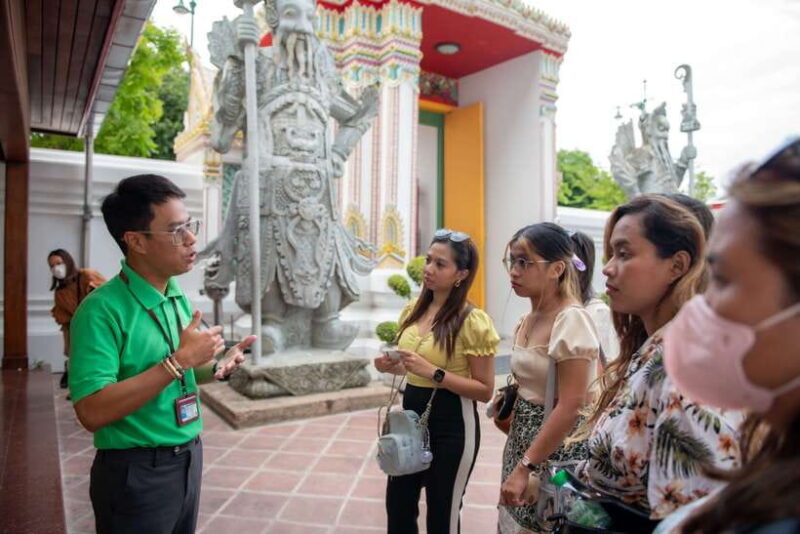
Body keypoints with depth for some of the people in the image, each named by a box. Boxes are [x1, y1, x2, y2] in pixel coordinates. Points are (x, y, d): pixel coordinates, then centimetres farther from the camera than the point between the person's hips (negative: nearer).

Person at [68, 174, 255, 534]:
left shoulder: (178, 297, 4)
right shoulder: (102, 310, -20)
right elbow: (92, 412, -27)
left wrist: (215, 365, -5)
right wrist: (179, 360, -28)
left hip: (188, 459, 7)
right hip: (136, 473, -7)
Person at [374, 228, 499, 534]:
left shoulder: (473, 321, -18)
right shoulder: (413, 310, 2)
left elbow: (485, 390, -16)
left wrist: (434, 372, -26)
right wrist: (392, 366, -4)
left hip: (451, 425, -6)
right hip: (411, 414, 6)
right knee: (398, 506, 19)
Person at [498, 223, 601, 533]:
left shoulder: (571, 320, -19)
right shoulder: (527, 320, 6)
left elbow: (570, 407, -24)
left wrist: (524, 467, -23)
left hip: (556, 449, -8)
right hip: (524, 438, 8)